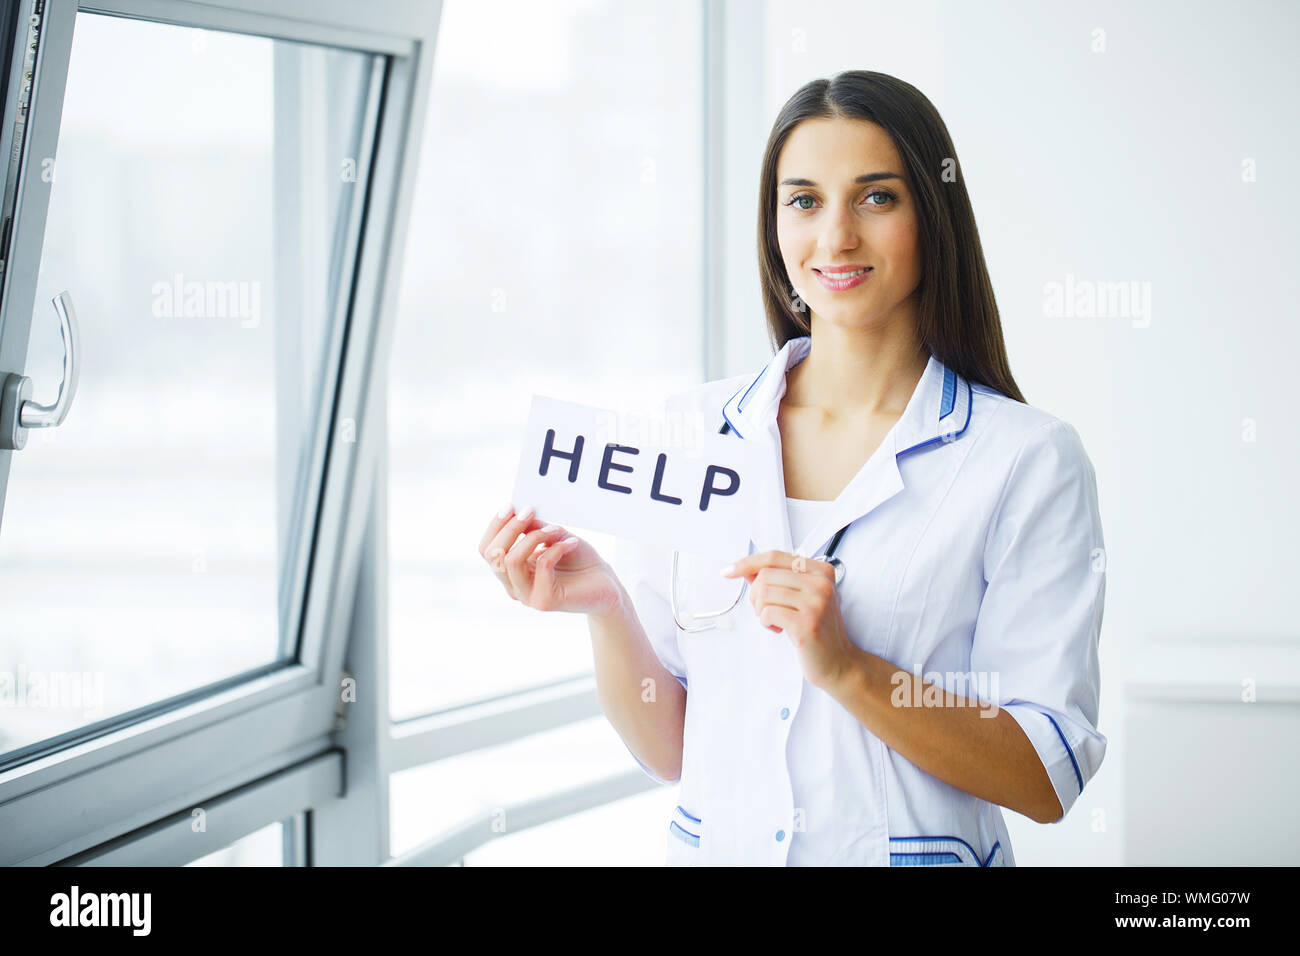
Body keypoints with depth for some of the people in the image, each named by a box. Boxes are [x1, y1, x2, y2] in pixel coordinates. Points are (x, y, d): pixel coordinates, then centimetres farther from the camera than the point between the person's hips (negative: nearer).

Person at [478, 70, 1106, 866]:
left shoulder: (1031, 460, -6)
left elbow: (1047, 780, -10)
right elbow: (669, 749, 5)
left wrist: (846, 667, -20)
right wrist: (607, 610, -11)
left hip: (915, 851, -2)